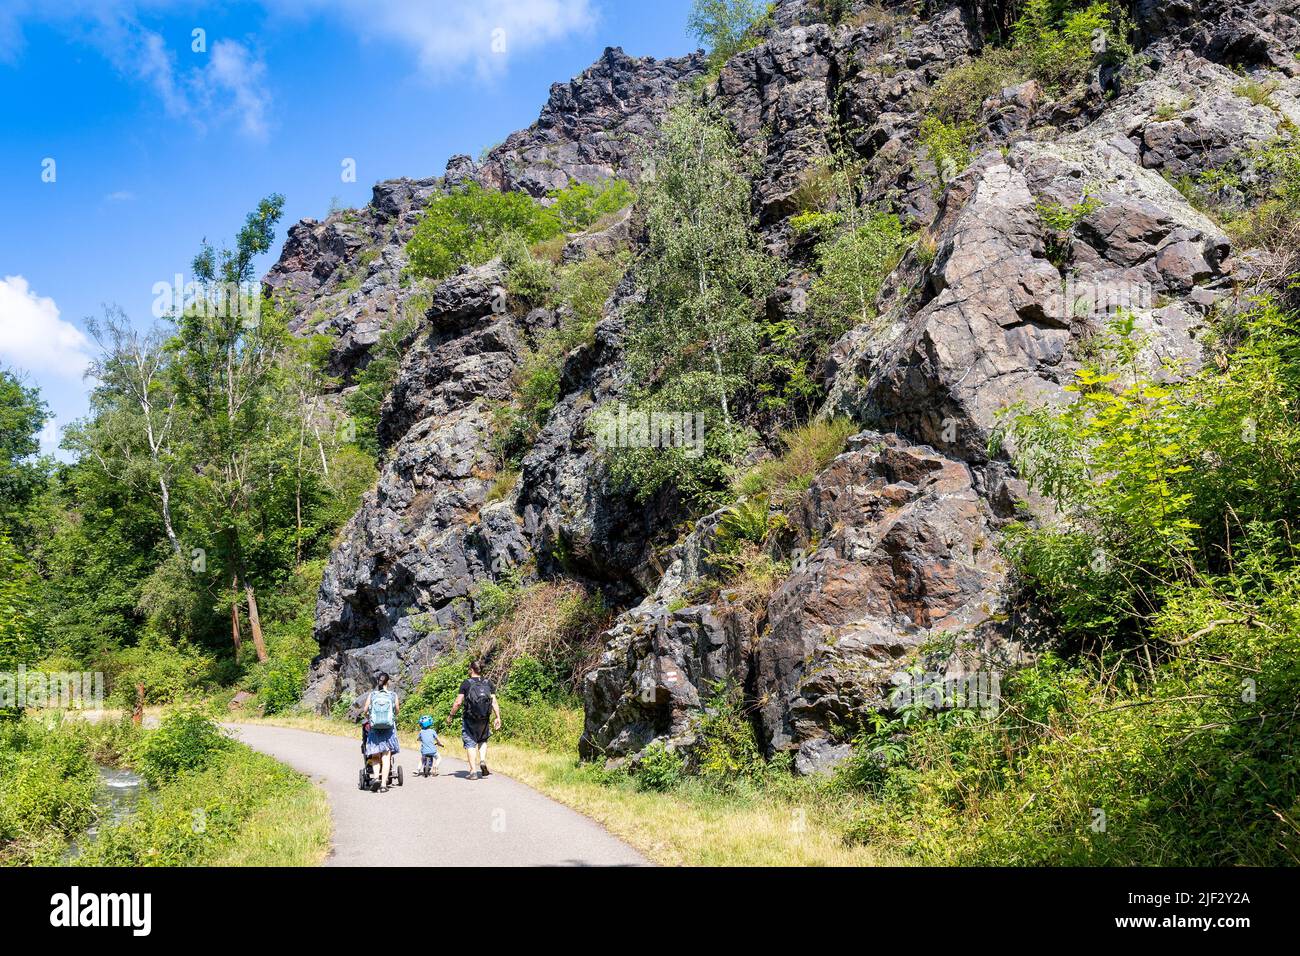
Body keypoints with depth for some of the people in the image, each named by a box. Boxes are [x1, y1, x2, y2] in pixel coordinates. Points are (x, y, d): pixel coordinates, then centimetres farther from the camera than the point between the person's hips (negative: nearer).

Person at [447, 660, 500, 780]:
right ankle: (483, 760, 3)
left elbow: (458, 702, -8)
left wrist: (451, 715, 4)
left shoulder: (466, 683, -6)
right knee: (483, 740, 25)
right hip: (484, 719, 3)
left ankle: (473, 771, 0)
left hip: (469, 718, -3)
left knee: (470, 743, 6)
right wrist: (497, 717, 3)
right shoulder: (488, 683, 4)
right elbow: (494, 701, -1)